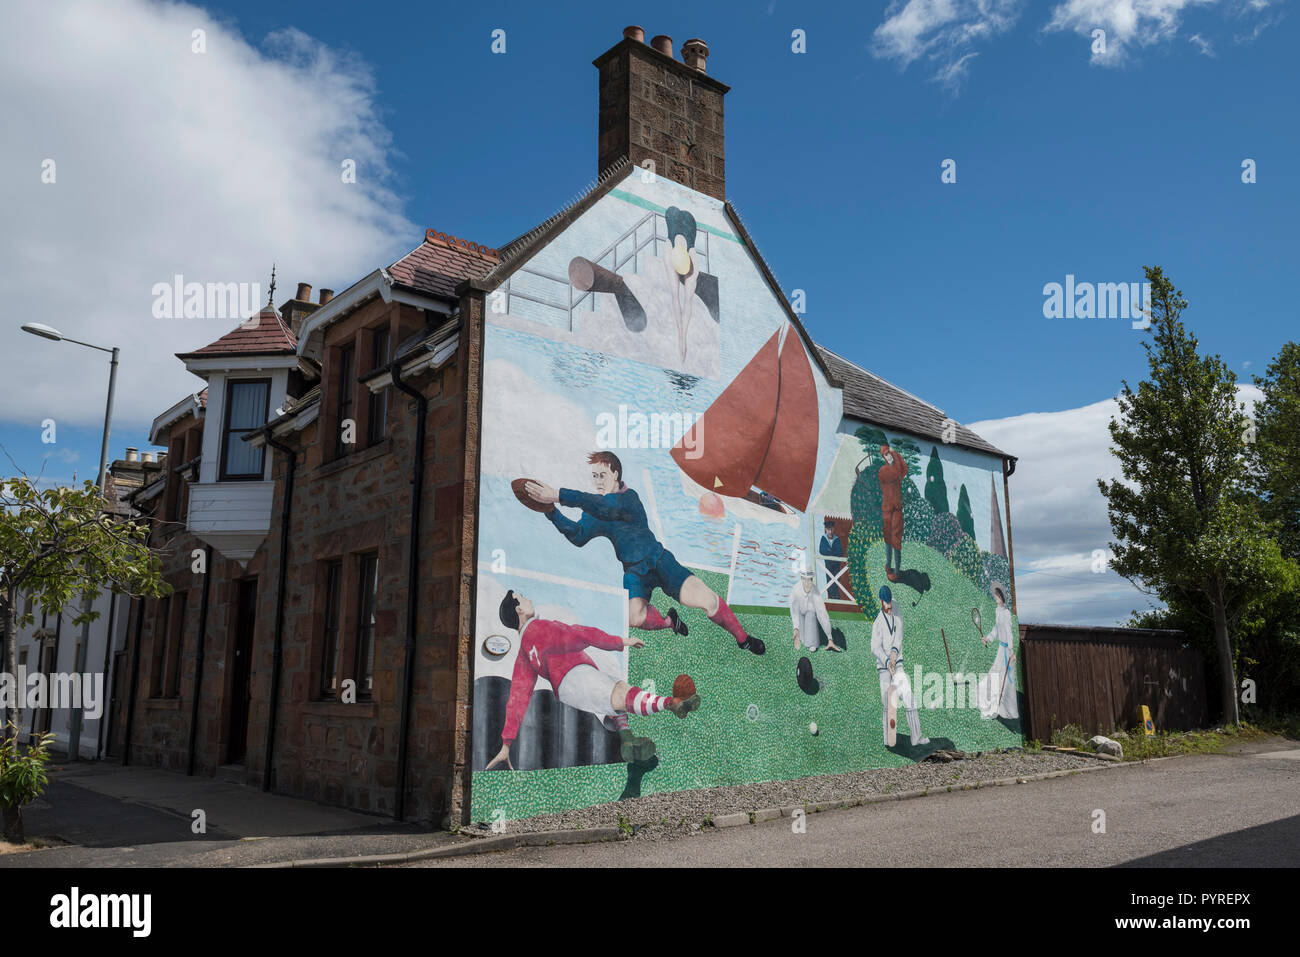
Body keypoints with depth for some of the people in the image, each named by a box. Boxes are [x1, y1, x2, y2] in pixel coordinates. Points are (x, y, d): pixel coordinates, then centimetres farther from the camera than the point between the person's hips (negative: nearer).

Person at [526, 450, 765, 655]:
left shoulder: (628, 497, -11)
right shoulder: (593, 509, 7)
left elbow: (606, 507, -31)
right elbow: (578, 535, -7)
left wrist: (557, 495, -37)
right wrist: (551, 511, -21)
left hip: (659, 560, -3)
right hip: (633, 571, 3)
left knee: (704, 598, -21)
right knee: (632, 616, -27)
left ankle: (742, 638, 5)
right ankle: (669, 621, 7)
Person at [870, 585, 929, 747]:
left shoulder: (897, 618, 9)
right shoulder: (877, 623, -6)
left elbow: (899, 637, -4)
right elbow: (875, 647, -13)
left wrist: (895, 651, -22)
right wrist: (887, 661, -26)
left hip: (898, 664, 4)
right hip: (883, 667, -4)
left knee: (909, 698, -2)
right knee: (886, 705, -4)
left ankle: (916, 736, 4)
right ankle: (887, 740, 3)